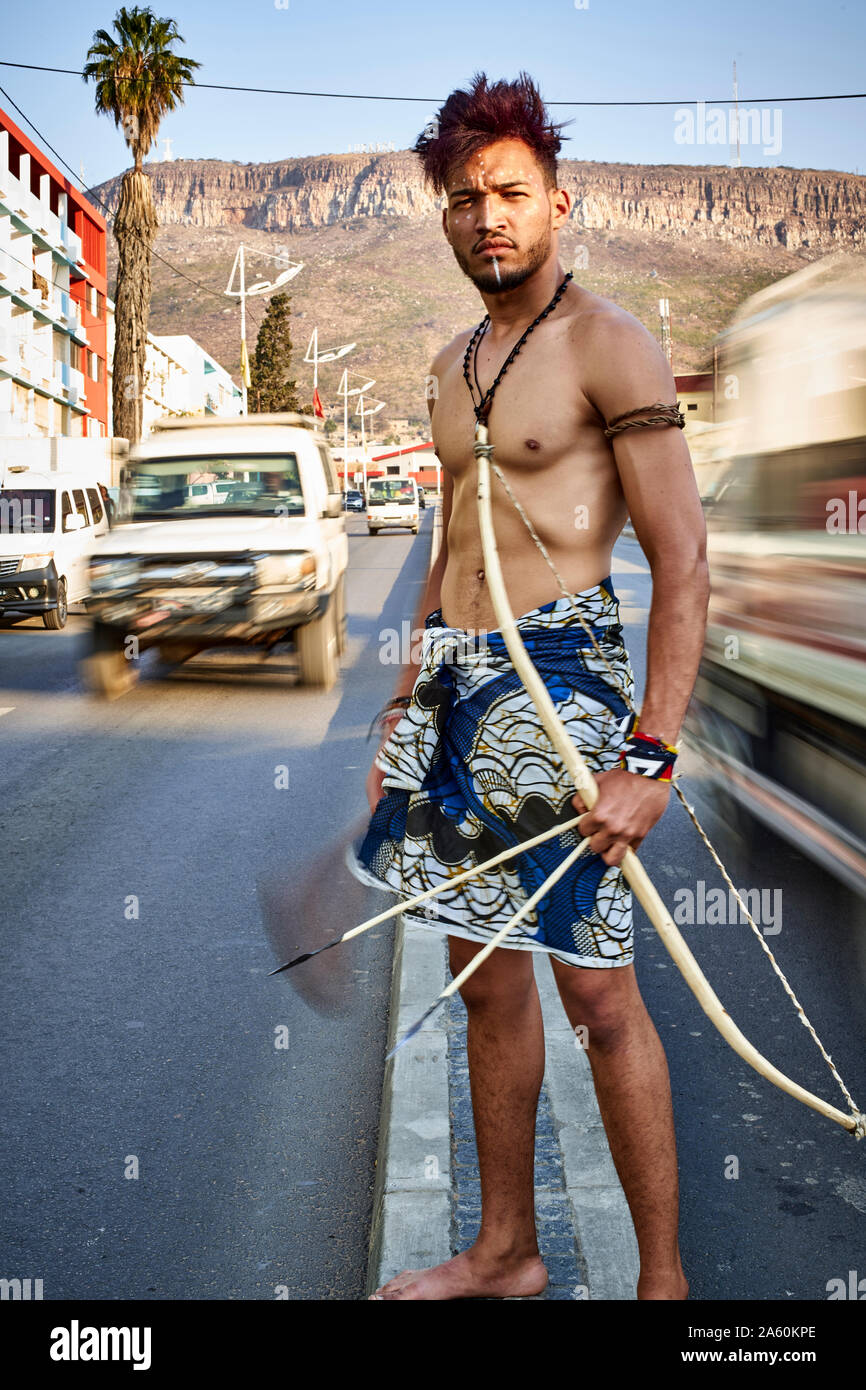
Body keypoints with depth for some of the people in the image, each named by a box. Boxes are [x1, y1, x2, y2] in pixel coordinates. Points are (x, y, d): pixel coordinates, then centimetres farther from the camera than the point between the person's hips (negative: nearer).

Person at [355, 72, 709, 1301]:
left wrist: (652, 757, -19)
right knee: (486, 978, 13)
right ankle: (505, 1251, 28)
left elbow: (685, 563, -12)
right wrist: (405, 703, 20)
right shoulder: (455, 363, 17)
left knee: (596, 989, -3)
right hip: (455, 676, 8)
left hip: (559, 673, -7)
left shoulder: (609, 345, -6)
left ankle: (665, 1278, 15)